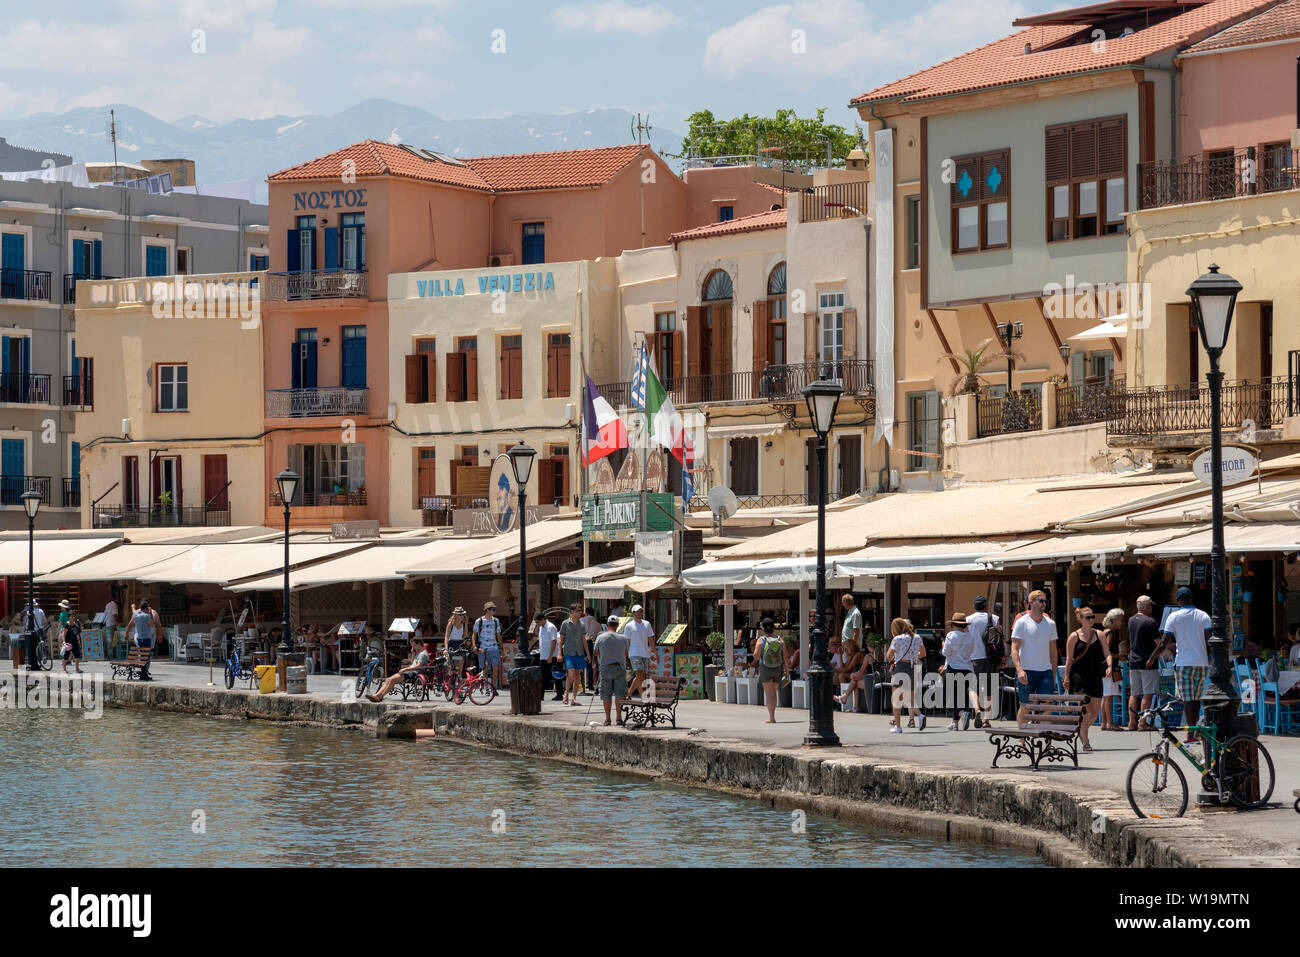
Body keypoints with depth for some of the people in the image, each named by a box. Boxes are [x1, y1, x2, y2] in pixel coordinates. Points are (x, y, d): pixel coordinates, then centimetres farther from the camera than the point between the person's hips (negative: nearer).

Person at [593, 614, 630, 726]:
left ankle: (607, 718, 6)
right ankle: (619, 717, -1)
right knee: (619, 694, 2)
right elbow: (626, 654, 10)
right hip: (620, 668, 0)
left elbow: (597, 653, 7)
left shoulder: (600, 638, -5)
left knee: (606, 695, 6)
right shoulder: (623, 638, -4)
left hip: (605, 668, 0)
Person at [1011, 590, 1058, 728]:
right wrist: (1019, 670, -21)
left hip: (1045, 670, 3)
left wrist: (1054, 675, 13)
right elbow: (1014, 649, -7)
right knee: (1025, 707, 2)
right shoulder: (1022, 622, -2)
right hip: (1026, 670, -3)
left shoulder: (1050, 624, 11)